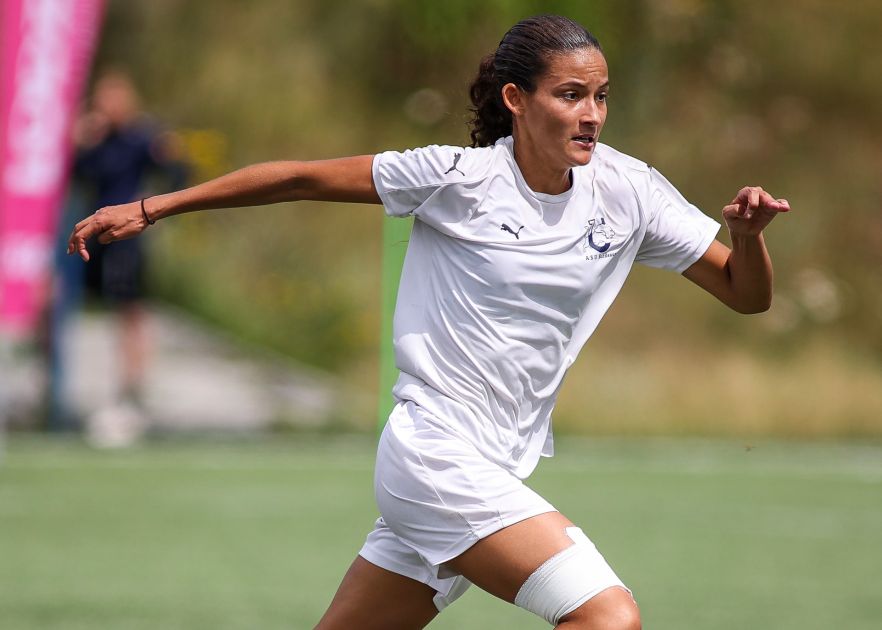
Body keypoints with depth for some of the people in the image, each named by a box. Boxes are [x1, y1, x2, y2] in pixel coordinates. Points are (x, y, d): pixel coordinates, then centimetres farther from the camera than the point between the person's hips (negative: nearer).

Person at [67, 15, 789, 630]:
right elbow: (304, 178, -2)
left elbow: (747, 294, 6)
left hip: (495, 474, 6)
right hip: (435, 454, -6)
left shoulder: (628, 191, 2)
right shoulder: (457, 176, -11)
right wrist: (150, 210, 0)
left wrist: (749, 232, -16)